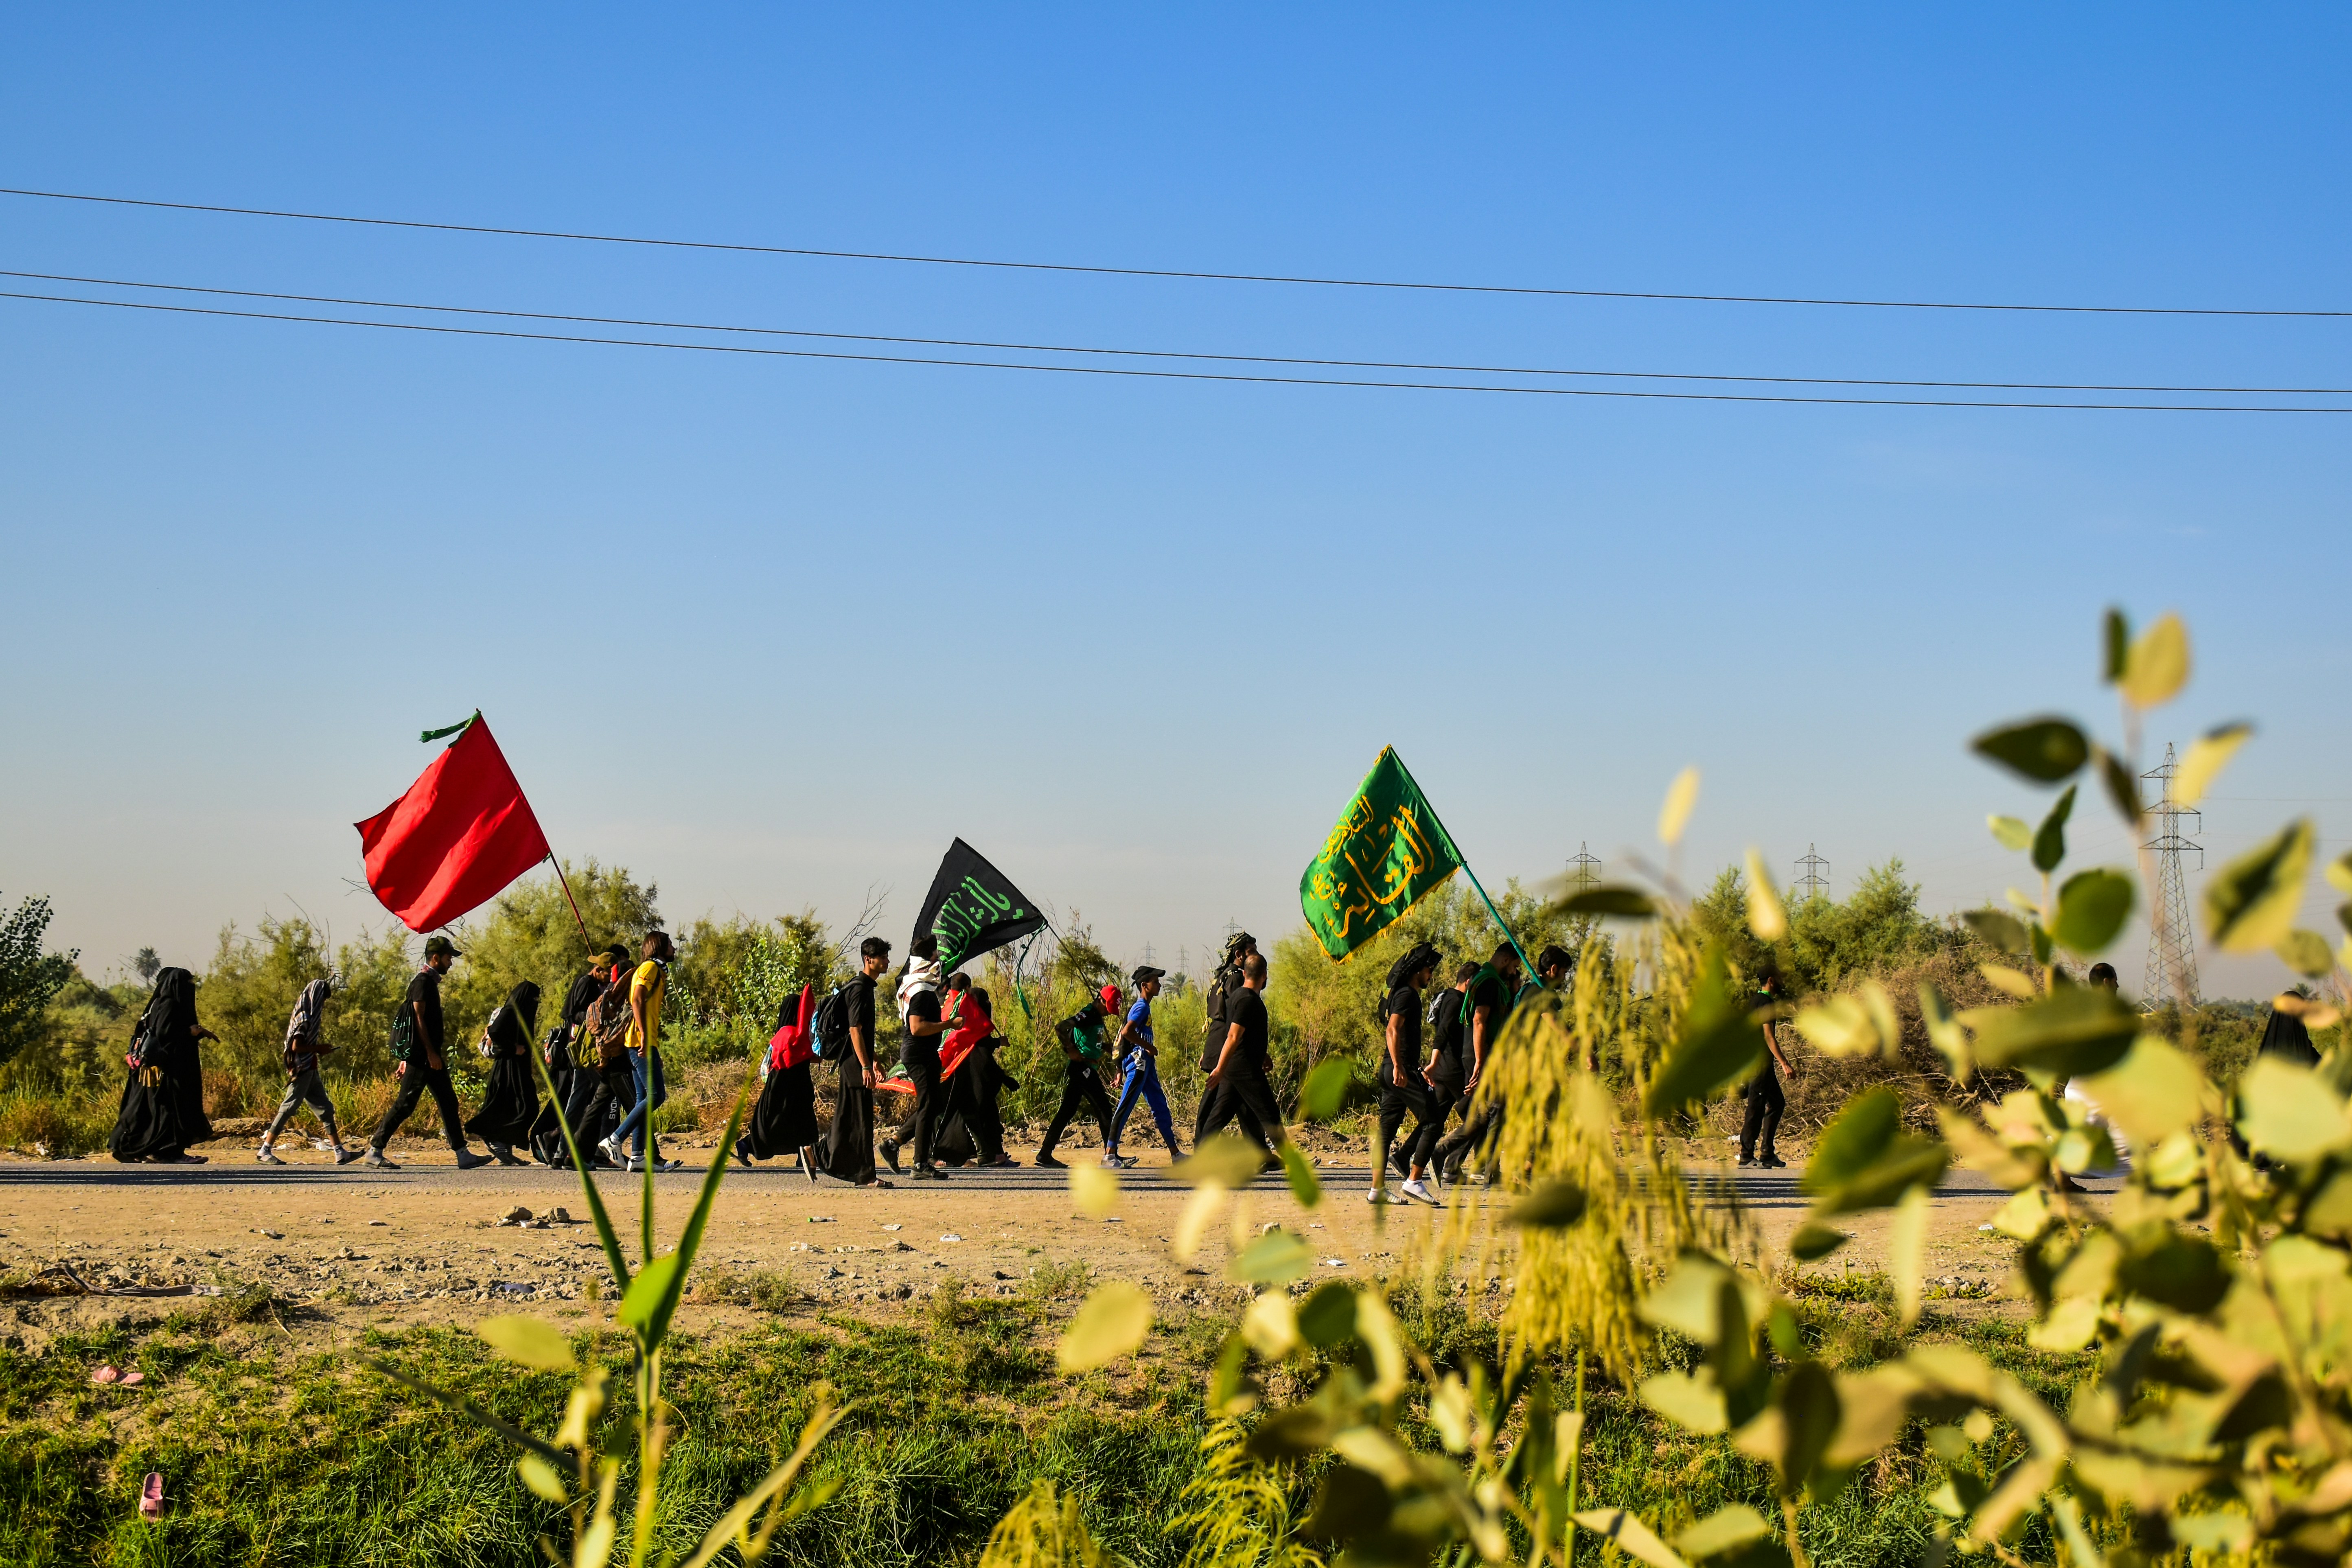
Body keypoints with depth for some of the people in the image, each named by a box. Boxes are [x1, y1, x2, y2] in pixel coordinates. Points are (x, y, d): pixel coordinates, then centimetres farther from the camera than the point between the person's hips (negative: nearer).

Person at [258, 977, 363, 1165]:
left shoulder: (309, 1017, 15)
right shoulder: (304, 1018, -15)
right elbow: (296, 1046, -22)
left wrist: (319, 1048, 6)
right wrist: (319, 1049, -13)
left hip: (310, 1071, 10)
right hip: (302, 1071, -10)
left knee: (325, 1108, 7)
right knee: (289, 1109, -7)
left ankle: (340, 1152, 6)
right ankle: (264, 1151, -2)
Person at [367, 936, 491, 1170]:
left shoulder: (430, 982, 19)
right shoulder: (423, 981, -11)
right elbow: (418, 1018, -17)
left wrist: (407, 1058, 22)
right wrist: (431, 1053, -21)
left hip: (432, 1057, 10)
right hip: (421, 1057, -10)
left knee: (448, 1103, 6)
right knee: (405, 1104, -7)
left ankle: (463, 1155, 5)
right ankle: (374, 1151, -2)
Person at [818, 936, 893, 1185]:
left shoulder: (866, 987, 18)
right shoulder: (860, 988, -13)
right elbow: (855, 1030, -20)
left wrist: (875, 1064, 27)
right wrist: (866, 1067, -23)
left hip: (853, 1064, 10)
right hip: (856, 1063, -10)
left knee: (848, 1118, 11)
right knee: (861, 1120, -6)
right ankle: (866, 1176, -3)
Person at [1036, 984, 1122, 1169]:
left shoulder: (1098, 1017, 17)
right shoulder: (1088, 1014, -13)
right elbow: (1060, 1028, -24)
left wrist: (1106, 1046, 9)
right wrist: (1071, 1050, -22)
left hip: (1086, 1069, 10)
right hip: (1081, 1066, -10)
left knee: (1068, 1111, 9)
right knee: (1103, 1108, -8)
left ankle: (1045, 1154, 10)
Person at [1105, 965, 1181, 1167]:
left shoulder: (1144, 1007, 18)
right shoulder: (1141, 1007, -11)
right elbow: (1127, 1032, -27)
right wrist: (1150, 1047, -17)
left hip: (1146, 1065, 11)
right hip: (1138, 1061, -11)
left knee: (1161, 1107, 14)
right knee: (1125, 1107, -12)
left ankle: (1175, 1153, 21)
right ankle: (1109, 1154, -14)